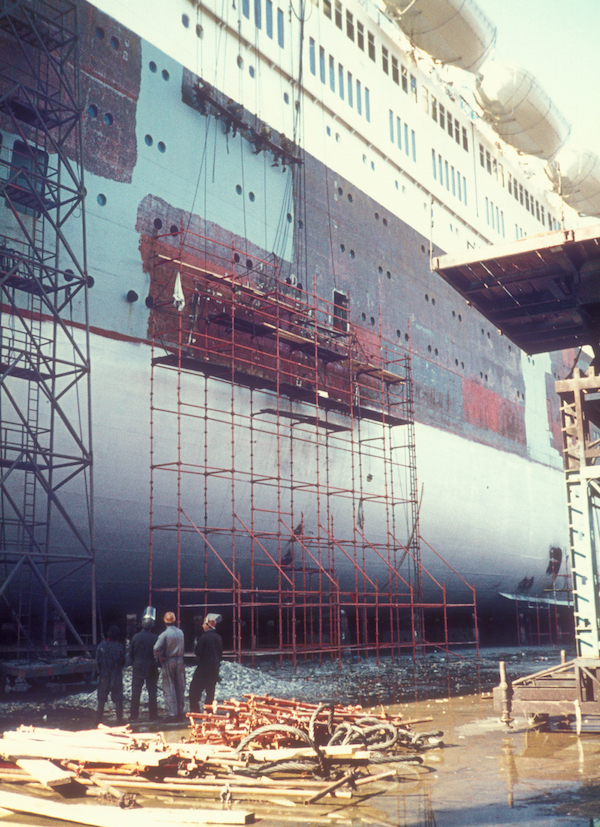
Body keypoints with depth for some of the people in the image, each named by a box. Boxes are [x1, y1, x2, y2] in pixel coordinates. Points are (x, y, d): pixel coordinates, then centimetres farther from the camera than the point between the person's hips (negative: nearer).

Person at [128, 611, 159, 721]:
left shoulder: (136, 637, -6)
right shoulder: (155, 638, -9)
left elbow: (130, 653, 2)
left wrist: (132, 664, 15)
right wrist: (156, 664, 13)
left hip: (138, 667, 0)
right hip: (152, 668, 0)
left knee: (136, 692, 8)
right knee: (152, 692, 7)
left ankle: (134, 715, 9)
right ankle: (153, 715, 9)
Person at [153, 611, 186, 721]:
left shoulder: (164, 634, -15)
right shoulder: (181, 633, 0)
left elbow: (156, 648, -22)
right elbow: (184, 647, 5)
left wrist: (160, 658, -8)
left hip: (168, 662, -4)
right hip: (180, 661, 4)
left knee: (169, 689, 2)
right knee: (180, 688, 12)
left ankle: (172, 714, -1)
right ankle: (180, 713, 17)